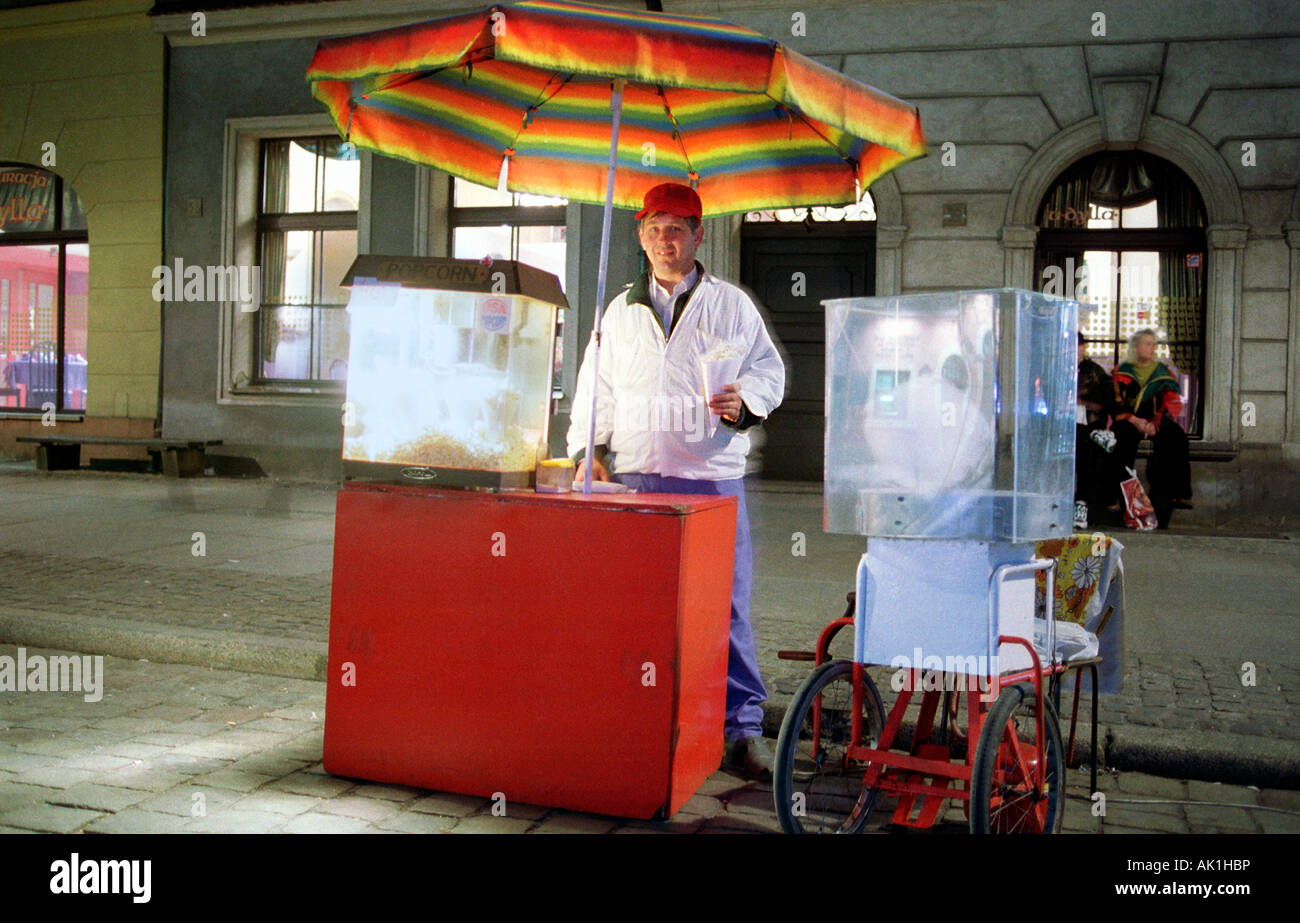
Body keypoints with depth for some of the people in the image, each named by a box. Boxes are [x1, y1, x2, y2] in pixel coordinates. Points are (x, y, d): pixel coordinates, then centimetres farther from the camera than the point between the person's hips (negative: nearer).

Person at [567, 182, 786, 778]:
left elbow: (769, 370, 10)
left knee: (726, 604, -3)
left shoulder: (731, 305, 10)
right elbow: (595, 388, 18)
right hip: (634, 476, 2)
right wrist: (588, 451, 5)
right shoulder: (620, 311, 16)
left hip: (713, 475, -2)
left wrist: (745, 400, -11)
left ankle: (743, 726, 7)